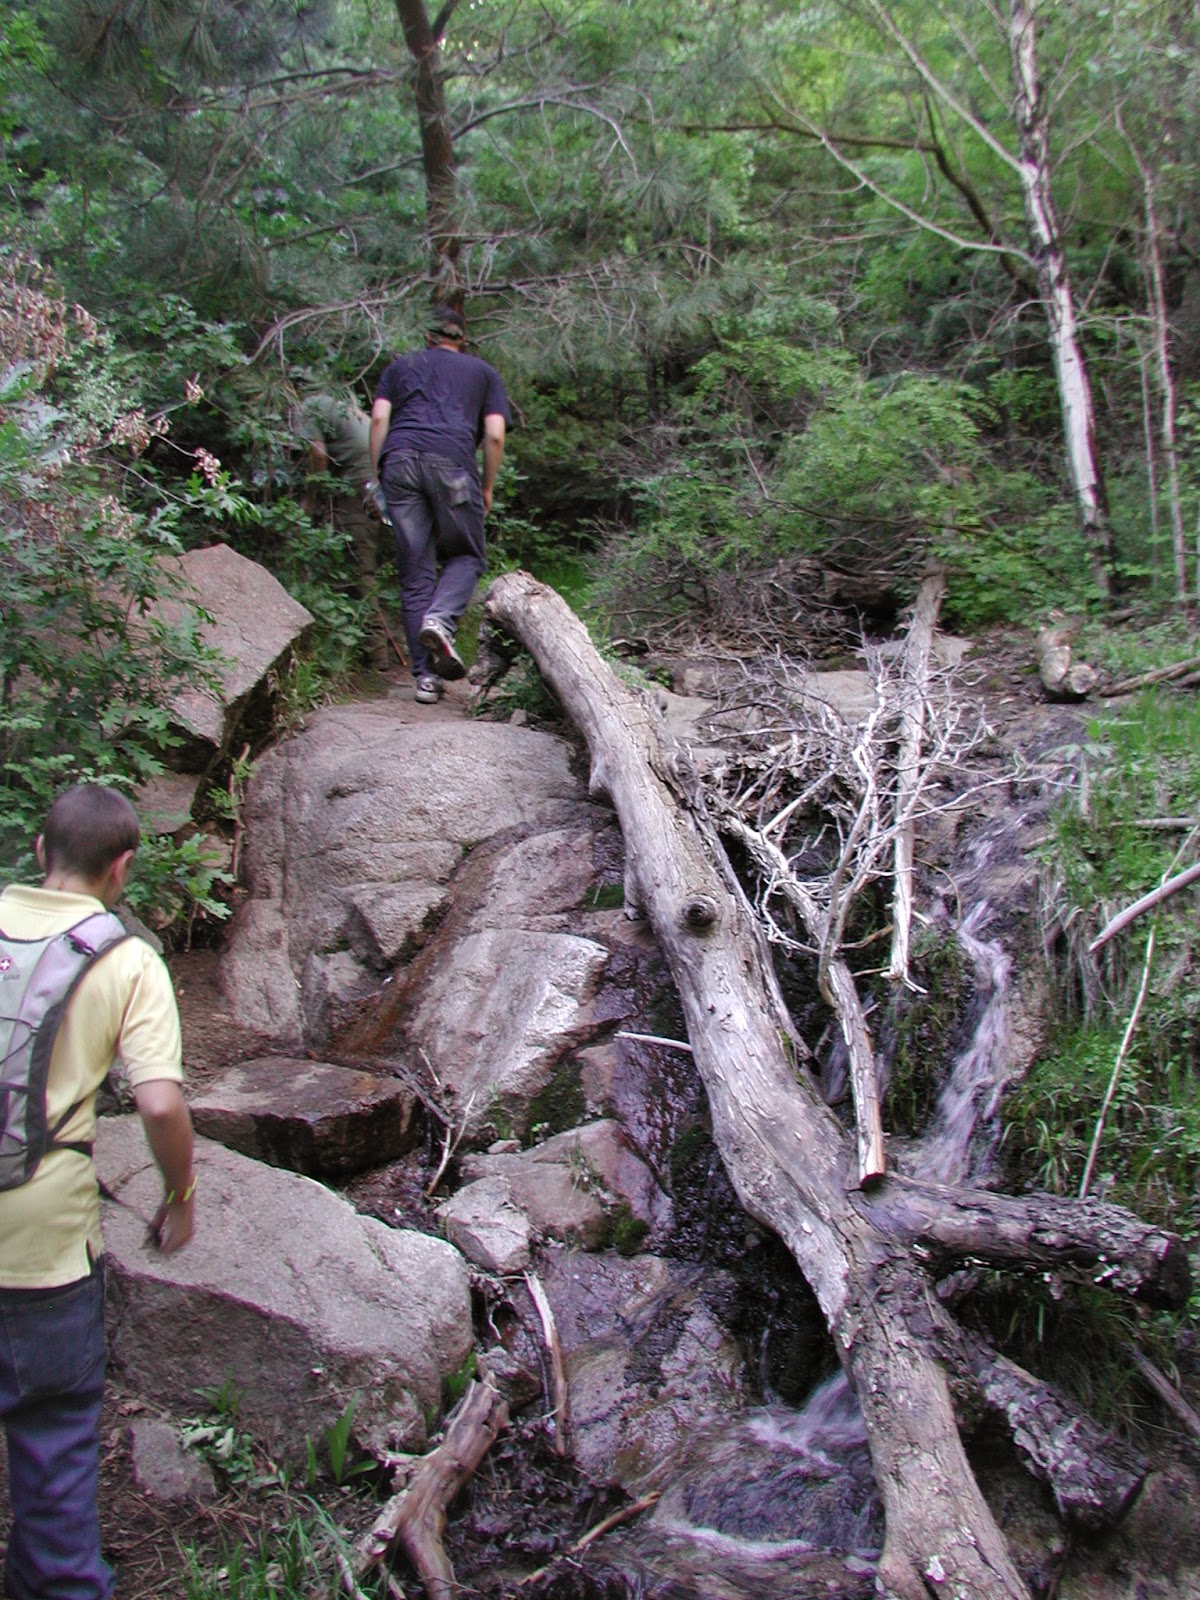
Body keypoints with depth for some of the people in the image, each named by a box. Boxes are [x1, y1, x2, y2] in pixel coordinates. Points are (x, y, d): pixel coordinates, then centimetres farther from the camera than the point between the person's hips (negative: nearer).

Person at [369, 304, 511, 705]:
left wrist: (377, 476, 12)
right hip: (452, 461, -2)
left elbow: (379, 419, 11)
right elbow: (495, 434, 10)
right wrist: (487, 489, 19)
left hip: (399, 460, 2)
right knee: (465, 556, 14)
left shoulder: (401, 366, 27)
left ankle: (425, 675, 1)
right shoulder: (482, 372, 24)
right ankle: (440, 619, -17)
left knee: (415, 572, 4)